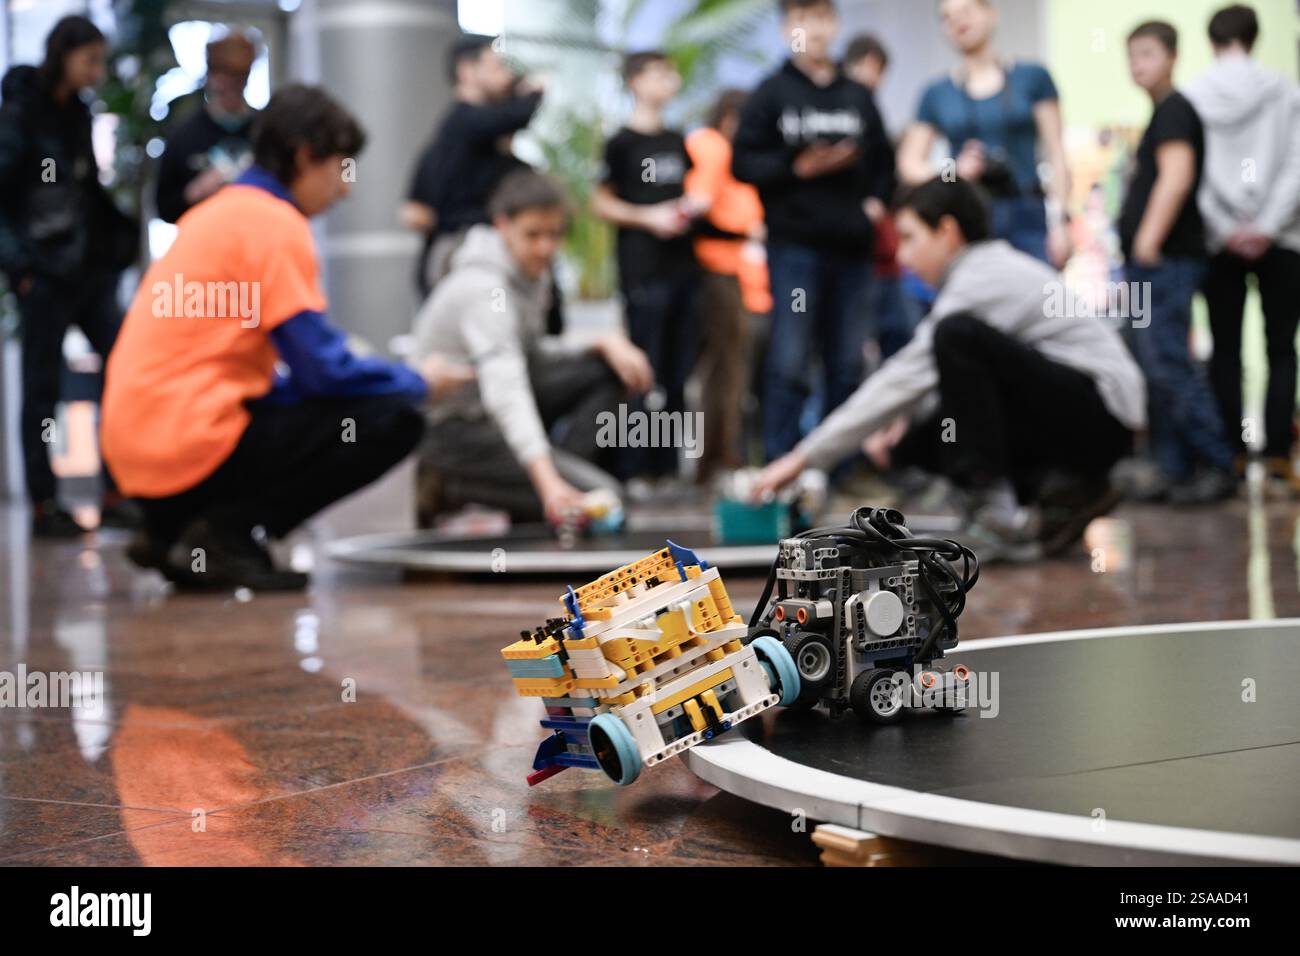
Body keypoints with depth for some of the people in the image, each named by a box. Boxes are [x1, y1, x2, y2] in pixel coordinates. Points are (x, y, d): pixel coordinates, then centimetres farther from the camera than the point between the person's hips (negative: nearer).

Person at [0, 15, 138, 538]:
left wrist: (117, 243, 5)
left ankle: (118, 494, 9)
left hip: (90, 266, 7)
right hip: (45, 272, -7)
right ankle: (43, 507, 8)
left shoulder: (76, 113, 12)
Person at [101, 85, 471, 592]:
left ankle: (172, 530, 12)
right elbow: (324, 369, -13)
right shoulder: (273, 222, -9)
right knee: (394, 420, -10)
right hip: (190, 444, -9)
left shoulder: (222, 212, 20)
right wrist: (419, 381, 4)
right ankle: (226, 534, -9)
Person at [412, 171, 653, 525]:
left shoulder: (531, 272, 2)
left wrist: (606, 343, -5)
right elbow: (505, 391, -41)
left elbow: (532, 352, 13)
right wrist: (548, 483, -53)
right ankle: (455, 488, -8)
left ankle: (565, 471, -7)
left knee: (608, 367, -2)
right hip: (453, 427, -9)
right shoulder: (482, 289, -27)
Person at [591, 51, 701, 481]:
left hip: (682, 266, 7)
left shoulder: (677, 142, 16)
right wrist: (648, 217, -14)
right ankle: (636, 470, -1)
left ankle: (667, 465, 13)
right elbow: (600, 202, -4)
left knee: (677, 375, 7)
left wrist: (691, 206, 7)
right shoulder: (621, 142, -3)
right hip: (644, 272, -7)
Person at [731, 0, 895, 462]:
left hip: (851, 246, 4)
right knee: (789, 363, -5)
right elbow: (743, 163, -2)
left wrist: (874, 202, 1)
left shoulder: (858, 96, 11)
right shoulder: (772, 93, 2)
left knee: (847, 365, 7)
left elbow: (884, 162, 17)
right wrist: (798, 168, -13)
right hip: (794, 245, -3)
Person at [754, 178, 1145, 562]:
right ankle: (1061, 491, 5)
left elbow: (908, 377, -19)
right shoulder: (995, 270, 15)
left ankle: (993, 512, -23)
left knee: (958, 335, -28)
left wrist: (806, 456, -16)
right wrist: (897, 425, -1)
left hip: (1102, 417, -10)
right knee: (919, 441, 2)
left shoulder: (983, 280, -15)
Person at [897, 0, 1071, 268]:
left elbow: (1056, 156, 3)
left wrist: (1060, 220, -5)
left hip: (1027, 217, -1)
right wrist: (954, 171, -9)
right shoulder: (937, 93, 10)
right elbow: (910, 164, 10)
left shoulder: (1033, 78, 6)